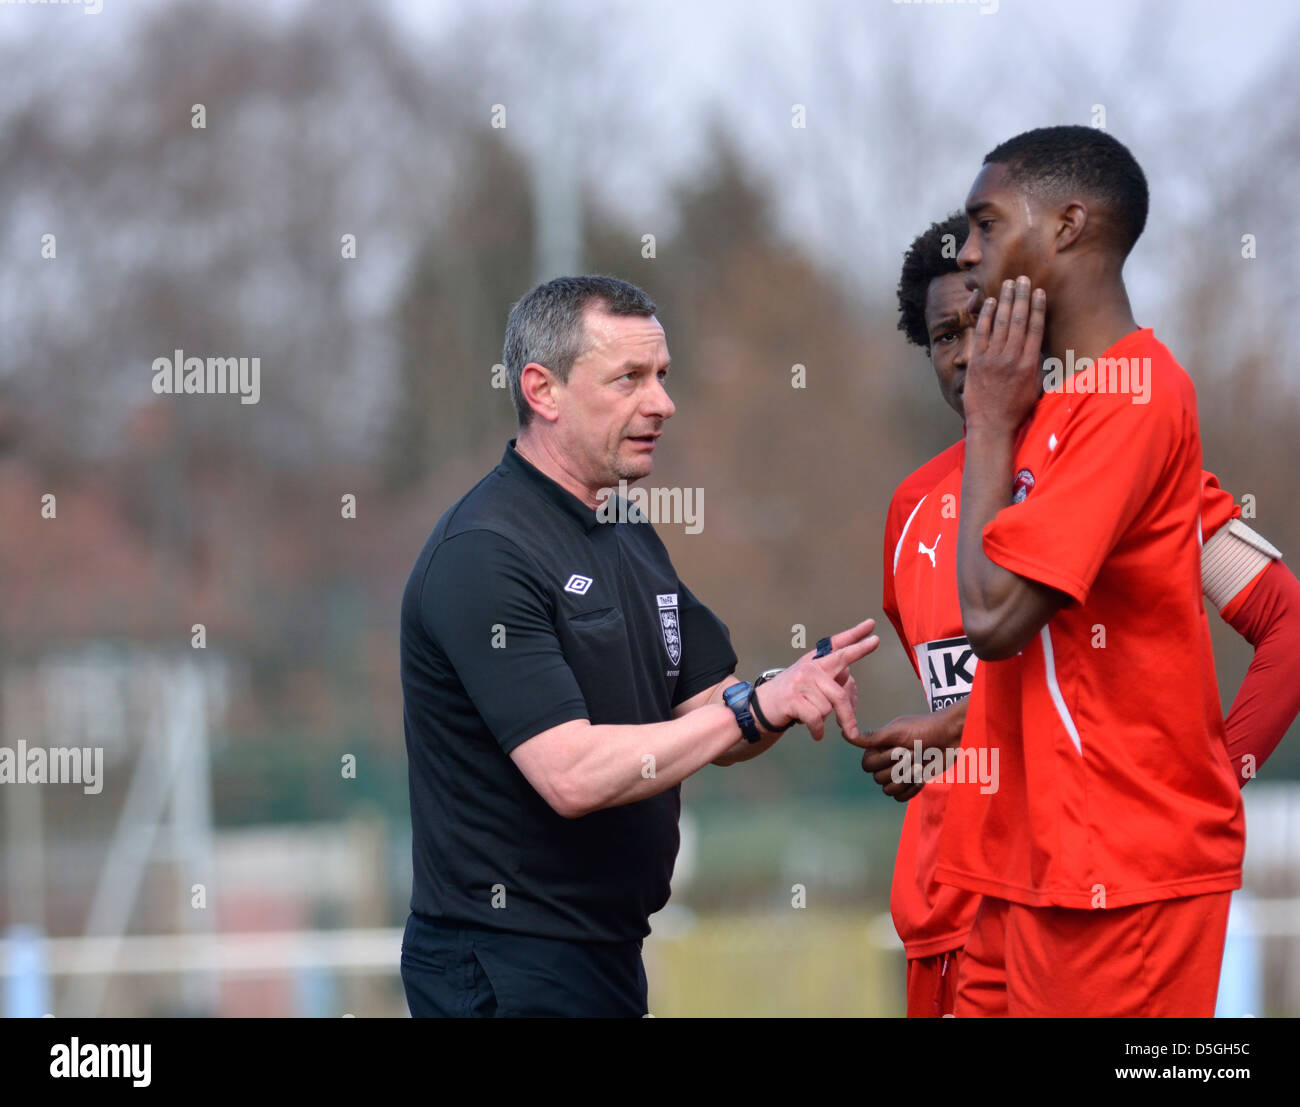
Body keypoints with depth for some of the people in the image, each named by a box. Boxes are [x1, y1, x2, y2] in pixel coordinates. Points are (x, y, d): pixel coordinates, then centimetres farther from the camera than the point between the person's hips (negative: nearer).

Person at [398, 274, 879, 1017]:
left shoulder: (630, 539, 14)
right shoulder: (483, 556, -17)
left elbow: (712, 722, 11)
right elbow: (573, 775, -25)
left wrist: (797, 687, -10)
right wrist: (757, 706, -23)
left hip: (608, 950, 9)